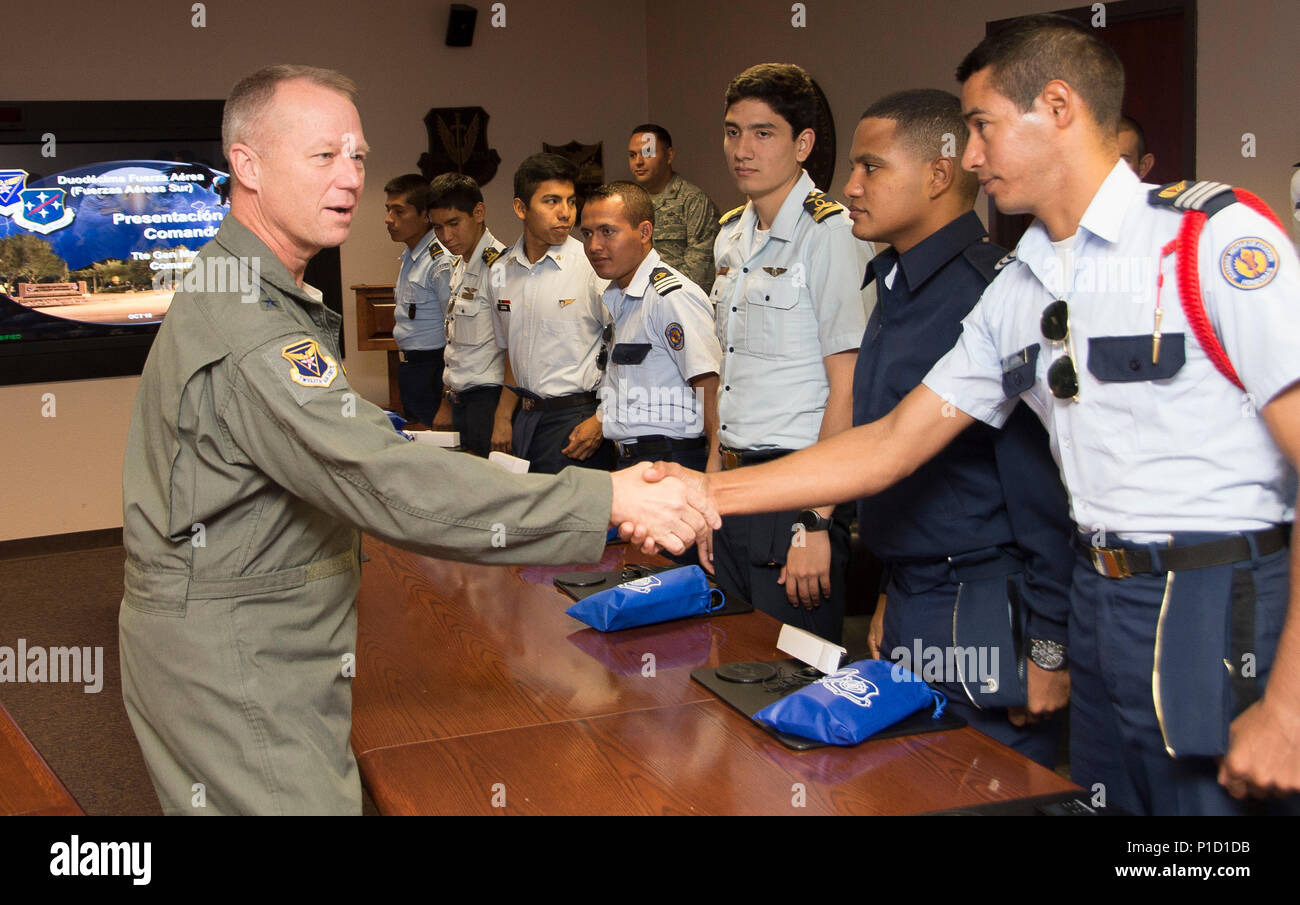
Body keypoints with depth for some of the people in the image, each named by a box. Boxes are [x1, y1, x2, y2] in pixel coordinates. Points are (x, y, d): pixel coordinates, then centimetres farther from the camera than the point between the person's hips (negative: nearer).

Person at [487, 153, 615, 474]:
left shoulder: (594, 267, -11)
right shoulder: (502, 272, 8)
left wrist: (601, 421, -15)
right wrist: (503, 417, 16)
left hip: (578, 417, -5)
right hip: (527, 419, 6)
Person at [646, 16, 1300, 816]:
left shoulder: (1217, 240, -11)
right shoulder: (1014, 293, 10)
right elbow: (893, 444, 12)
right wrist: (708, 492, 5)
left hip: (1222, 605, -6)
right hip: (1102, 602, 6)